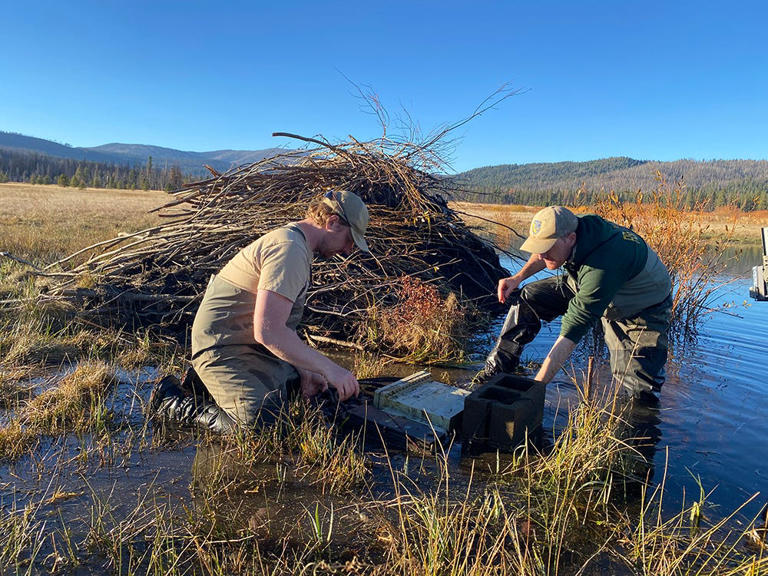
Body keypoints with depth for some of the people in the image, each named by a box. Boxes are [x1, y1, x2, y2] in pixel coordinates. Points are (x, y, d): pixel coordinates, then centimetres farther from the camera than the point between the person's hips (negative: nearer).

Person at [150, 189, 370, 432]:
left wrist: (302, 371, 6)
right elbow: (268, 331, -30)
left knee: (306, 386, 16)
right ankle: (171, 402, 0)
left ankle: (211, 381, 20)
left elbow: (281, 321, 15)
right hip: (223, 347, -10)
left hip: (250, 345, 10)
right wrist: (329, 368, -24)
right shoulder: (290, 249, -22)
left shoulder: (293, 239, 12)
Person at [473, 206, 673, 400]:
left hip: (643, 309, -6)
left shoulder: (602, 268, -44)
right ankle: (495, 370, -2)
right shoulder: (575, 226, -22)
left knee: (639, 387, -19)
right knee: (527, 298, -8)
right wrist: (518, 277, -11)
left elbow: (571, 333, -45)